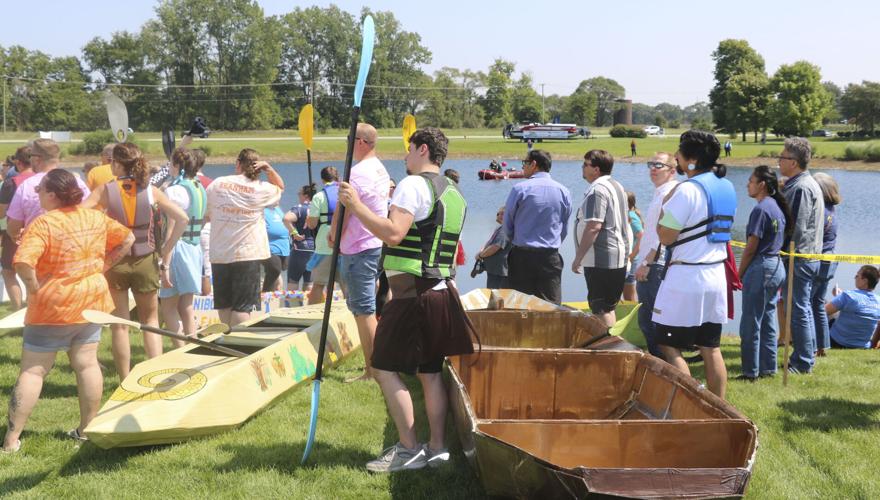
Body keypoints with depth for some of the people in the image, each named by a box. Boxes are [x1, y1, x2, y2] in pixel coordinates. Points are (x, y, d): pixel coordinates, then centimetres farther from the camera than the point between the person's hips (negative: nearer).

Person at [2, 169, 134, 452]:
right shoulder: (96, 218, 2)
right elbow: (127, 239, 13)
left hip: (53, 306, -5)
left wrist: (34, 287, -14)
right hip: (91, 301, 5)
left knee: (32, 370, 2)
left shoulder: (43, 224, -18)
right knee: (87, 364, 12)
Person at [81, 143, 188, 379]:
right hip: (146, 262, 1)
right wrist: (165, 255, -2)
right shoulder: (150, 191, -3)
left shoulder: (105, 190, -6)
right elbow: (182, 219, -9)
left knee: (119, 325, 10)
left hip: (114, 262, -1)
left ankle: (125, 382, 13)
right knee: (150, 320, 16)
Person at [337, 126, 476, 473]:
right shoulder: (454, 193, 18)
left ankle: (408, 449, -4)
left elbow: (393, 233, -23)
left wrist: (355, 204, -20)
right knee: (431, 372, 11)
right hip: (441, 291, 9)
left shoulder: (413, 185, -11)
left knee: (385, 368, -3)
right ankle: (437, 448, 13)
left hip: (411, 293, -9)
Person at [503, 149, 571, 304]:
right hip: (551, 257, 2)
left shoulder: (520, 189, -6)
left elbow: (507, 224, 3)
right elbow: (564, 229, 11)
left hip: (522, 256, -2)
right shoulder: (563, 191, 4)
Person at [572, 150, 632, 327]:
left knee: (601, 309, -6)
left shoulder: (597, 190, -17)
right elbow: (625, 220, 23)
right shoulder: (616, 186, 15)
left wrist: (578, 258, -20)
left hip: (601, 260, -10)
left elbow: (594, 227, -24)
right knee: (609, 307, 16)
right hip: (619, 258, 10)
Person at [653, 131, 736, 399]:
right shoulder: (726, 187, 10)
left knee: (670, 348, 0)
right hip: (717, 276, 8)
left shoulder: (688, 190, -16)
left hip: (686, 277, -8)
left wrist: (664, 209, 0)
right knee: (711, 349, 11)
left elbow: (666, 236, -16)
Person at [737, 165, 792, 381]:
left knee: (750, 324, -2)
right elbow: (781, 239, 15)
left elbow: (751, 248, -16)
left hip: (761, 268, -9)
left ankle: (751, 371, 2)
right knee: (768, 321, 14)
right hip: (777, 266, 9)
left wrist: (739, 274, -7)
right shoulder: (778, 207, 11)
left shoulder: (760, 209, -16)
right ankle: (768, 367, 19)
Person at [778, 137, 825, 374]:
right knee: (804, 308, 17)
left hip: (798, 258, -10)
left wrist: (781, 253, -15)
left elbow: (795, 228, -21)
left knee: (798, 310, -4)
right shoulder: (807, 183, 14)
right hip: (810, 257, 10)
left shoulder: (800, 188, -18)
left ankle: (802, 363, 1)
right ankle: (806, 356, 25)